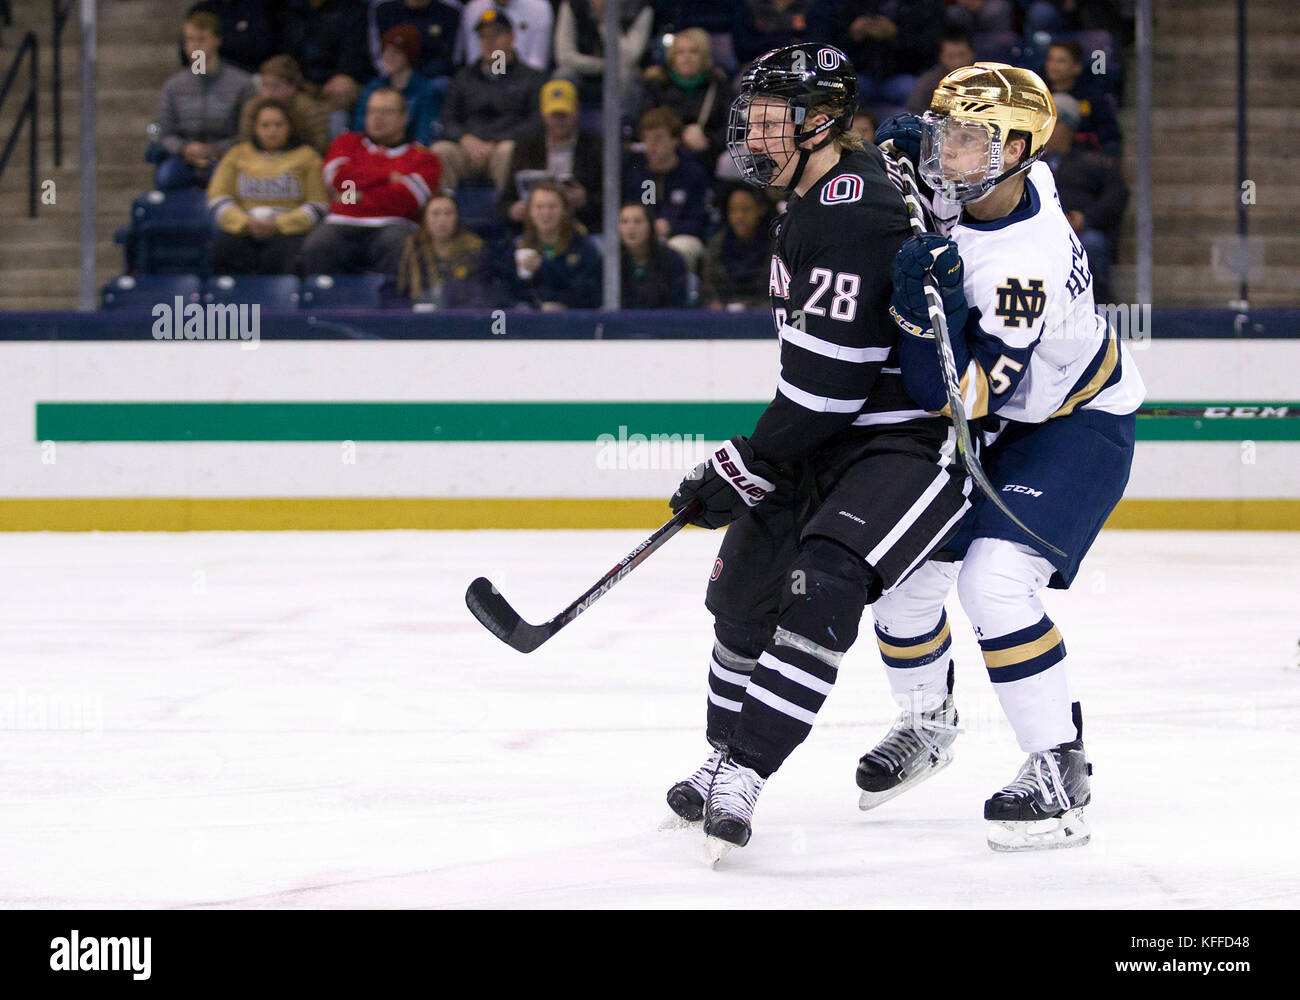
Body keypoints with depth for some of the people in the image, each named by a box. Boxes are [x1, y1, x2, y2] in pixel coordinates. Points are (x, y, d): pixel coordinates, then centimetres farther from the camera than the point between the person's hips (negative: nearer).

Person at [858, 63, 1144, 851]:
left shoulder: (1026, 263, -38)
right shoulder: (990, 180, -15)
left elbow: (956, 398, -38)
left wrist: (927, 308, -52)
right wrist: (901, 149, -9)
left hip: (1079, 423, -9)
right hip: (991, 412, 9)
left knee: (994, 579, -27)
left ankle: (1059, 771, -15)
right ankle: (928, 723, 37)